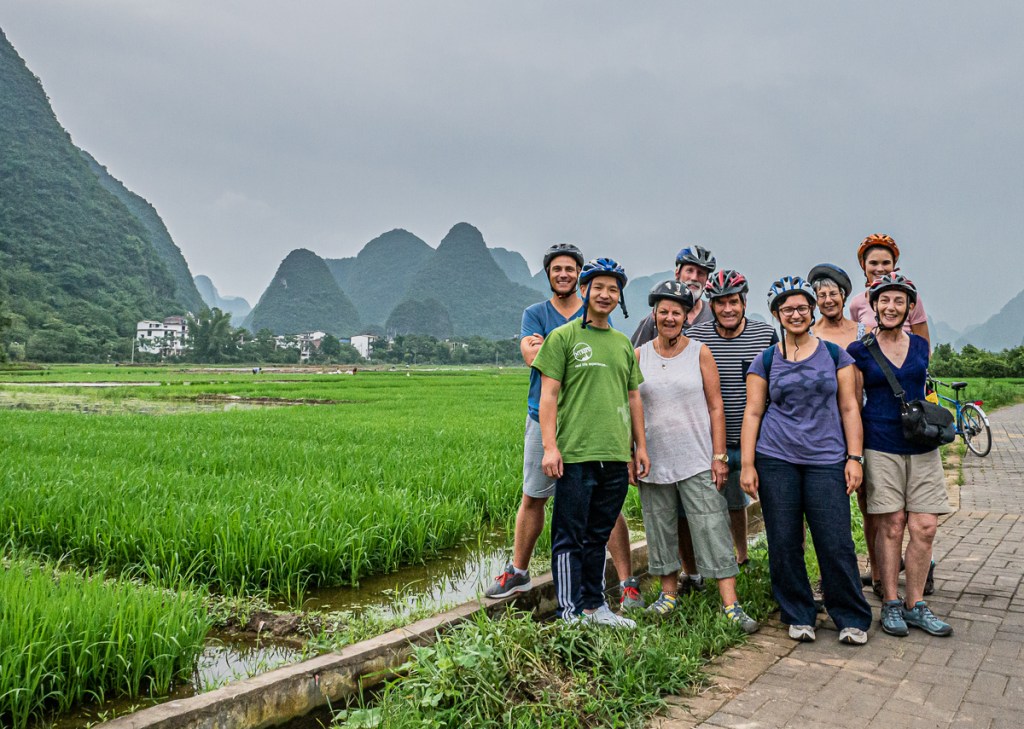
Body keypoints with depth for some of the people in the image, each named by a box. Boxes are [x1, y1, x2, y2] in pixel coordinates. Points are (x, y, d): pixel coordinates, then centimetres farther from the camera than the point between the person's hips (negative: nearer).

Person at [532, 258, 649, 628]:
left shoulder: (623, 343, 16)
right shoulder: (563, 337, -1)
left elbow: (633, 396, 21)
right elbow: (548, 394, -6)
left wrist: (640, 446, 16)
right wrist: (550, 447, -13)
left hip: (615, 457, 6)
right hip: (575, 455, -5)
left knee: (598, 537, 15)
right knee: (570, 538, 1)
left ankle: (594, 605, 27)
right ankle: (570, 614, 10)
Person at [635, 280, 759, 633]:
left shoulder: (700, 353, 1)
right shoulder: (639, 356, 5)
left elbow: (715, 407, 0)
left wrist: (719, 456, -6)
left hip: (698, 460, -2)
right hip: (655, 458, 2)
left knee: (713, 530, -5)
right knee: (660, 527, 11)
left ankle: (731, 604, 0)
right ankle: (669, 592, 26)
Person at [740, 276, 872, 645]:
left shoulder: (835, 354, 8)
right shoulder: (766, 361, 7)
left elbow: (849, 408, 8)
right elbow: (753, 412, 5)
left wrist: (854, 457, 0)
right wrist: (747, 464, -1)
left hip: (826, 460, 0)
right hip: (776, 461, 1)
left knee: (836, 543, -2)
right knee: (784, 544, 4)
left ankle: (851, 618, 15)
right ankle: (798, 617, 19)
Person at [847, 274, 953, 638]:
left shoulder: (920, 346, 10)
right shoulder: (859, 351, -1)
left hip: (922, 446, 4)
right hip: (881, 447, -3)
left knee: (925, 527, 0)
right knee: (892, 525, -2)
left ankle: (915, 605, 13)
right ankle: (890, 604, 11)